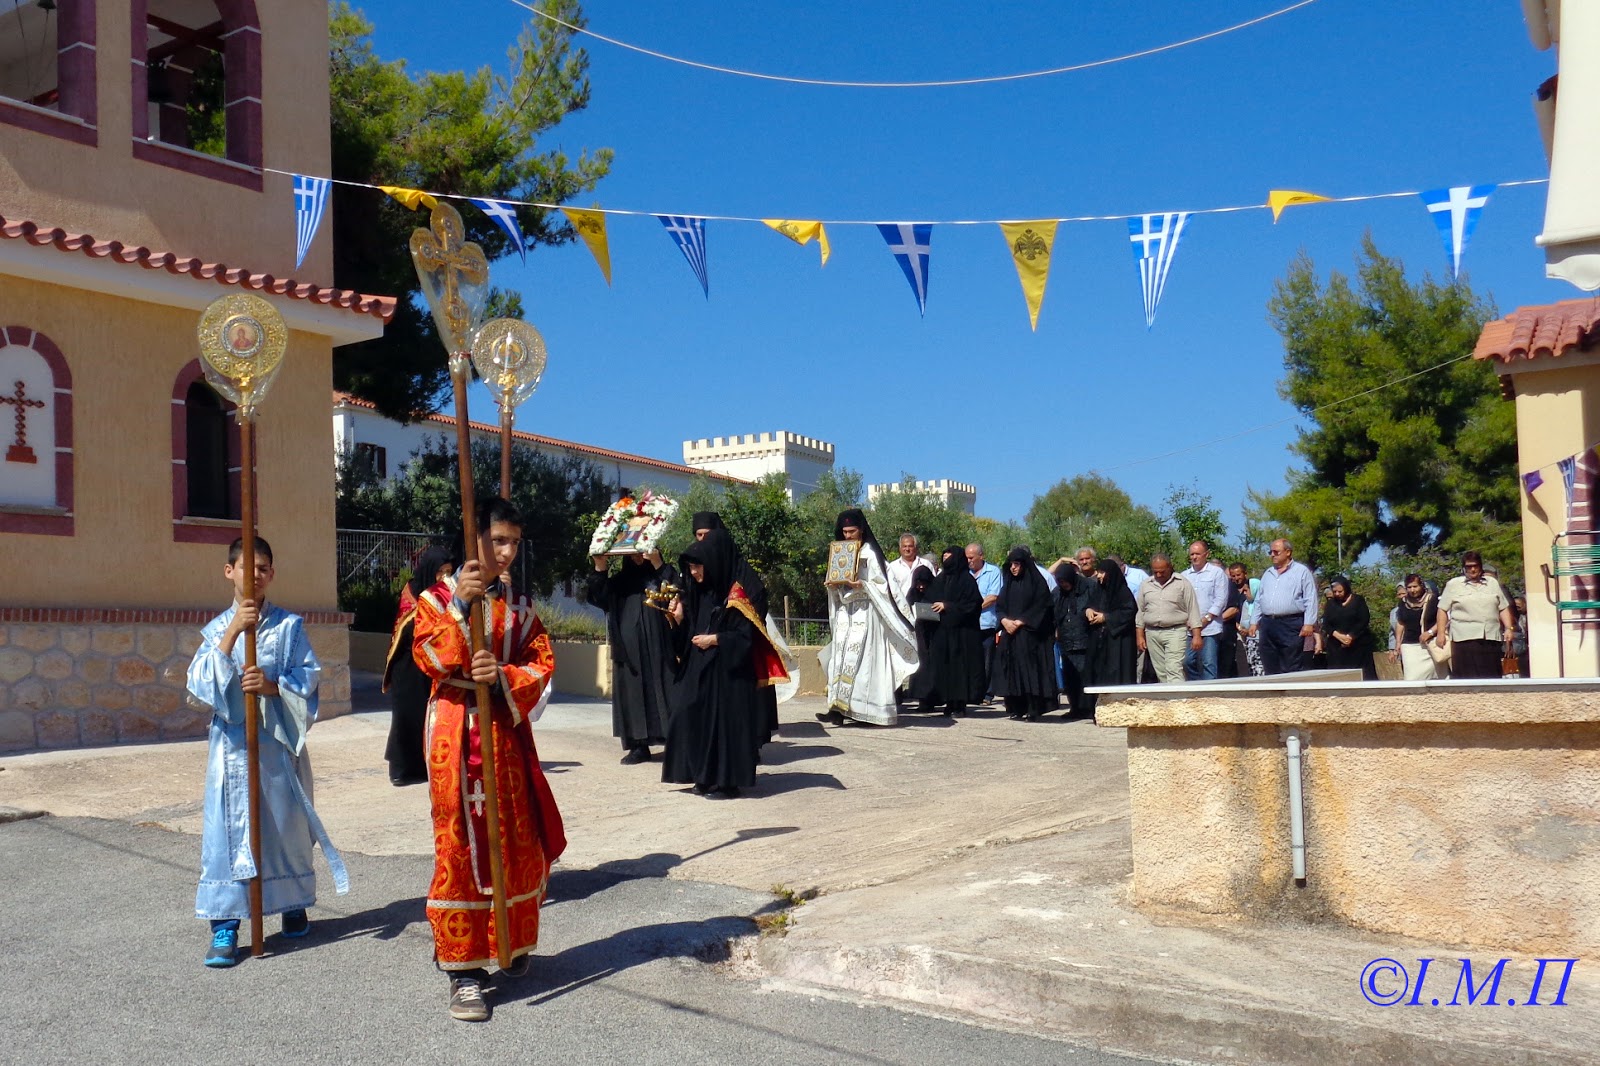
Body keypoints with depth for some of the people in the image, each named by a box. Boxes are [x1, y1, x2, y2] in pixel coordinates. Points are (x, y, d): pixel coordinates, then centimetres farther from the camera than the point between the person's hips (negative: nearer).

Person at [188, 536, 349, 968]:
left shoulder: (289, 625, 3)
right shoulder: (218, 627, 6)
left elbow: (308, 677, -1)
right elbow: (199, 681, -8)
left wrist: (273, 685, -20)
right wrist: (232, 631, -19)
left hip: (278, 741, 0)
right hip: (232, 743, 0)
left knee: (286, 822, 8)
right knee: (228, 827, -3)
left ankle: (294, 904, 27)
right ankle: (225, 925, 2)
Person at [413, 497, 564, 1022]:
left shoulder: (520, 606, 8)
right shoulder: (438, 598, -1)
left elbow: (541, 666, 0)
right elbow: (430, 659, -16)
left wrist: (504, 678, -19)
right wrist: (461, 606, -26)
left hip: (508, 732, 4)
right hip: (457, 735, -4)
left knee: (520, 842, 11)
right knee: (460, 845, -2)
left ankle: (513, 944, 33)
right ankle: (463, 970, 5)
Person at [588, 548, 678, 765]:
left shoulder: (663, 574, 5)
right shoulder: (620, 580, 15)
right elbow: (598, 599, 2)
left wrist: (658, 564, -24)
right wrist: (600, 569, -12)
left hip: (658, 648, -3)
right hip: (629, 648, 4)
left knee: (663, 691, -6)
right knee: (632, 692, 1)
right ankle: (638, 746, 5)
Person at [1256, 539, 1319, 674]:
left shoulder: (1302, 571, 1)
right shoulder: (1267, 573, 19)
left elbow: (1310, 600, -5)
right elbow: (1259, 600, 21)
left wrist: (1309, 623, -12)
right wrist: (1255, 622, 15)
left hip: (1291, 624, -6)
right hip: (1267, 624, 6)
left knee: (1292, 670, -6)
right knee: (1270, 668, 7)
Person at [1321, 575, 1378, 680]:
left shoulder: (1358, 600, 4)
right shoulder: (1330, 603, 12)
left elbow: (1364, 621, -5)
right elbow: (1326, 625, 3)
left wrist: (1350, 637, -15)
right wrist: (1339, 636, -14)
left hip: (1359, 645, -2)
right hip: (1337, 648, 2)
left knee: (1363, 676, -7)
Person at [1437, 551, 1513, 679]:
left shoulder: (1493, 583, 18)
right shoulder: (1453, 584, 8)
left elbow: (1503, 609, 17)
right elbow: (1442, 610, 5)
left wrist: (1508, 629, 4)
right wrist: (1441, 633, -3)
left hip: (1491, 638, 3)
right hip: (1465, 638, -3)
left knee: (1492, 677, 1)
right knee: (1468, 678, -8)